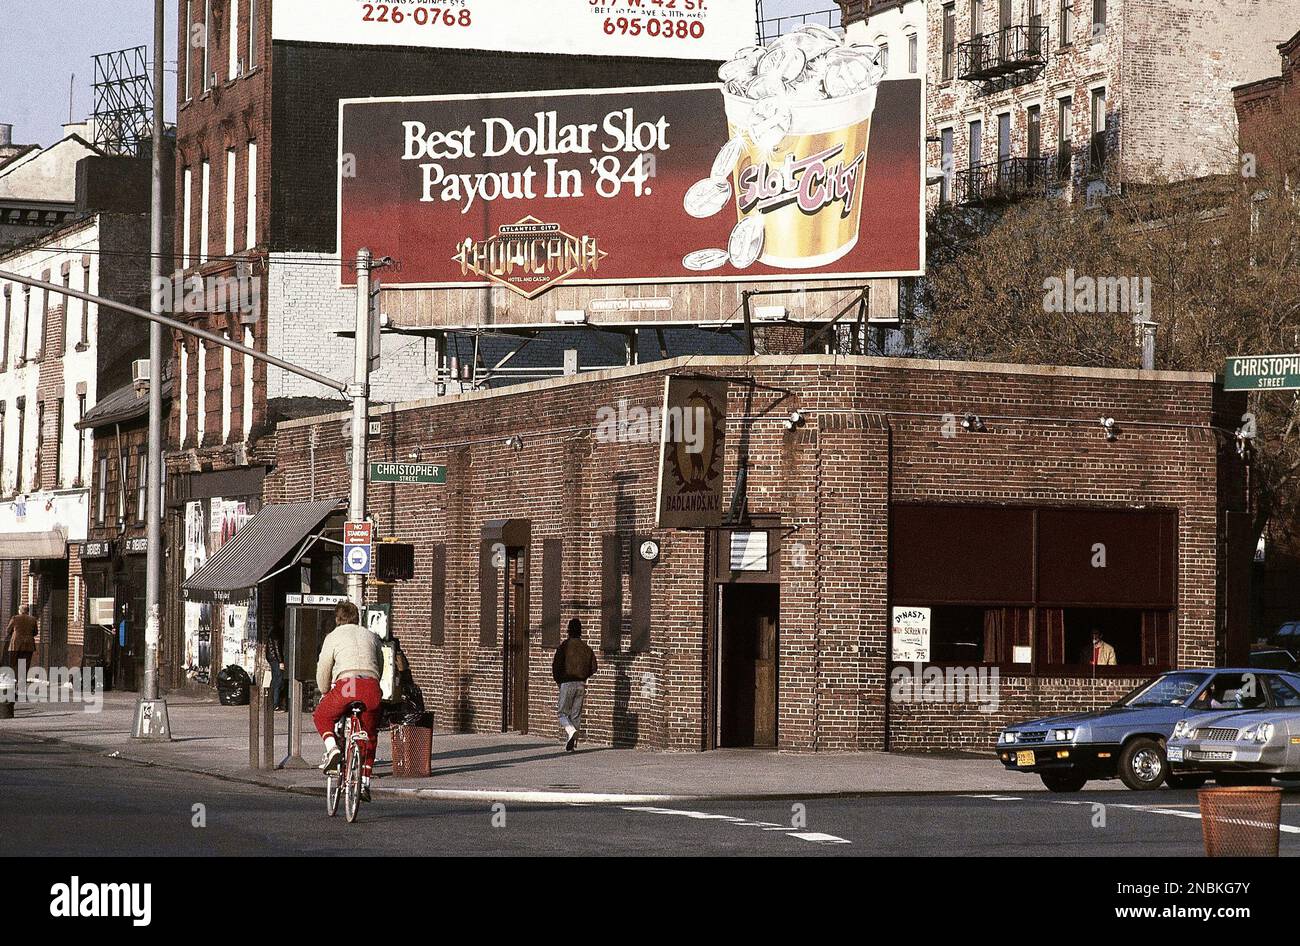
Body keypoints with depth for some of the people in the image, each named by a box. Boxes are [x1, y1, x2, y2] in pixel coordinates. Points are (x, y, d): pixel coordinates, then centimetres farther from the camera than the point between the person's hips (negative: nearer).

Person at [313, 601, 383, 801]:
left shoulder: (333, 637, 15)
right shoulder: (371, 637, 26)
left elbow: (323, 670, 13)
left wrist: (325, 693, 29)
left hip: (346, 685, -3)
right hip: (371, 686, 3)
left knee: (321, 716, 25)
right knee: (369, 735, 21)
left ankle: (332, 749, 0)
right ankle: (365, 783, 16)